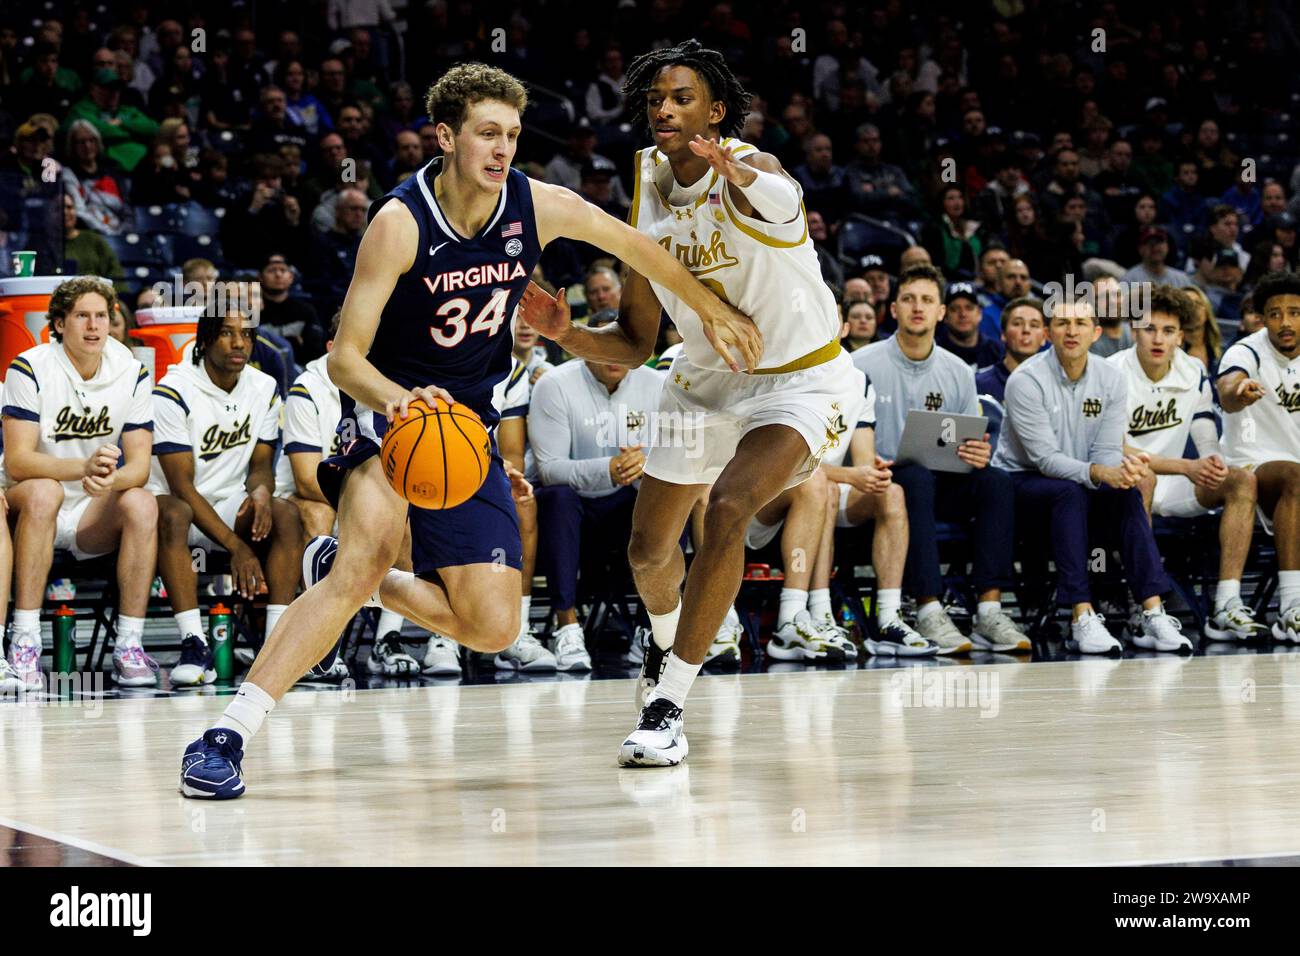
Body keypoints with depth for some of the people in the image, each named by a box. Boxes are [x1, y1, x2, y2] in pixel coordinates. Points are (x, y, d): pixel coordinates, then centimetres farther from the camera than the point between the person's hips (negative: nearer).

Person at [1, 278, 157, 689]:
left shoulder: (132, 373, -1)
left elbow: (139, 465, -6)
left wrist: (111, 478, -31)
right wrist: (84, 467, -37)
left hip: (94, 517, 3)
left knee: (142, 503, -26)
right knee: (43, 491, -35)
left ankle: (129, 646, -25)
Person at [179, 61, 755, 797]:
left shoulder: (538, 206, -8)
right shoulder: (400, 224, -20)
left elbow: (635, 245, 11)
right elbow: (344, 357, -20)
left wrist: (715, 312, 19)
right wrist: (400, 400, -41)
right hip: (389, 406, -5)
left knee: (494, 629, -2)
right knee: (369, 553, -33)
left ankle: (349, 574, 22)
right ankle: (229, 734, -34)